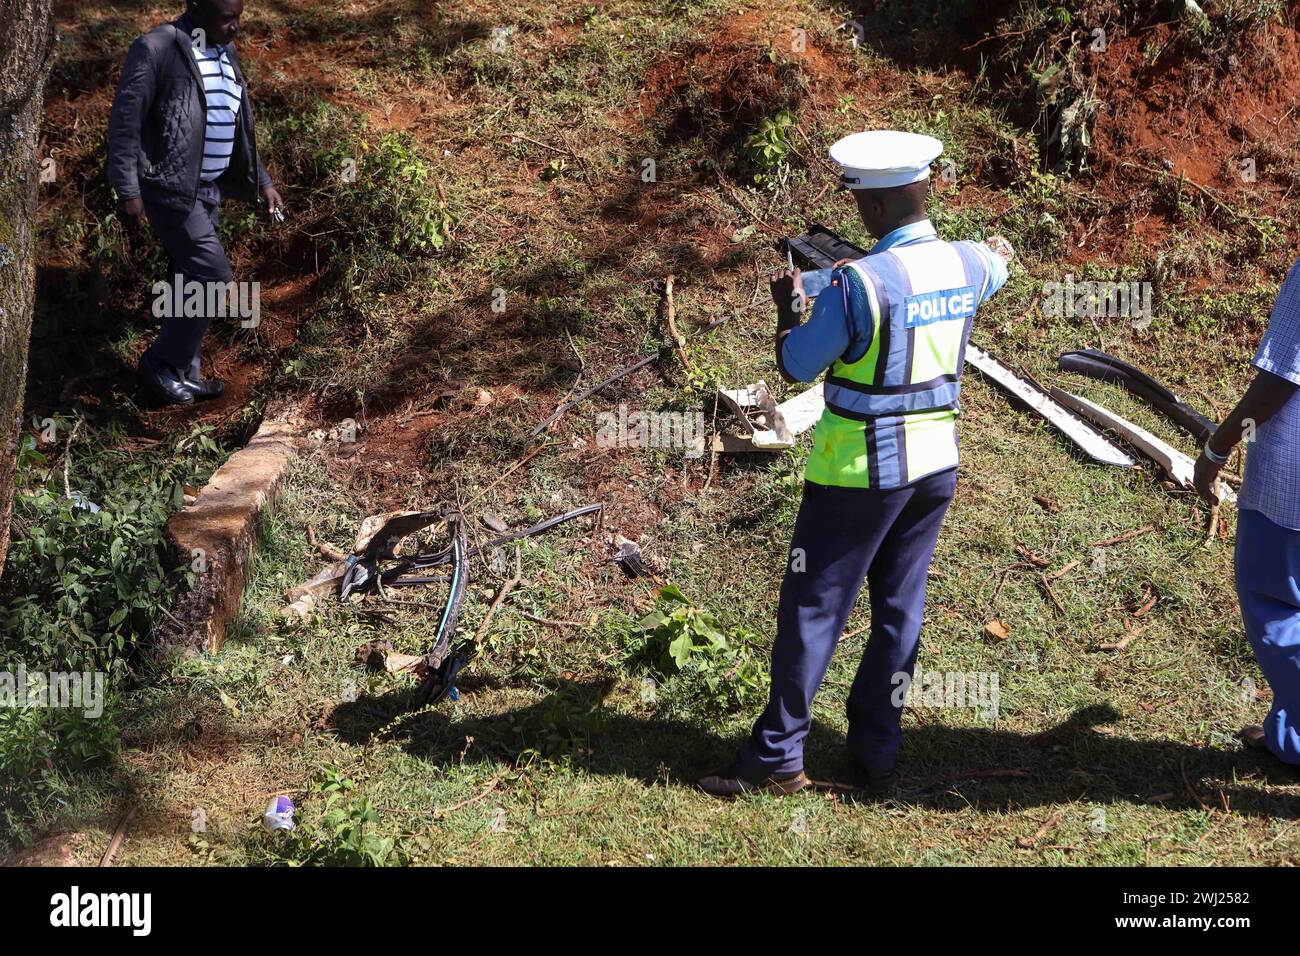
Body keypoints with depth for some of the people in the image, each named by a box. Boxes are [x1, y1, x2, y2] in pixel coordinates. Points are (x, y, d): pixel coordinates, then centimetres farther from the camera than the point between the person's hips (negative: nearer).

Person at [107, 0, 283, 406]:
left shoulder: (224, 53, 11)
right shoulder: (156, 49, -14)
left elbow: (237, 128, 21)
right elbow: (124, 120, -15)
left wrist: (261, 181, 18)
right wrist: (128, 191, -19)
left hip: (208, 188, 8)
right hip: (170, 186, -8)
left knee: (192, 280, 11)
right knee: (213, 277, -12)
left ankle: (183, 373, 21)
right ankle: (163, 360, 3)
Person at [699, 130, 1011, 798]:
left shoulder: (858, 282, -21)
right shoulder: (967, 265, -1)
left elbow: (795, 367, -10)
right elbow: (998, 263, 25)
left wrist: (787, 306, 6)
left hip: (859, 472, -6)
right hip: (936, 463, 7)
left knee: (812, 610, 4)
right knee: (900, 608, 14)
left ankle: (777, 759, 12)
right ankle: (876, 754, 22)